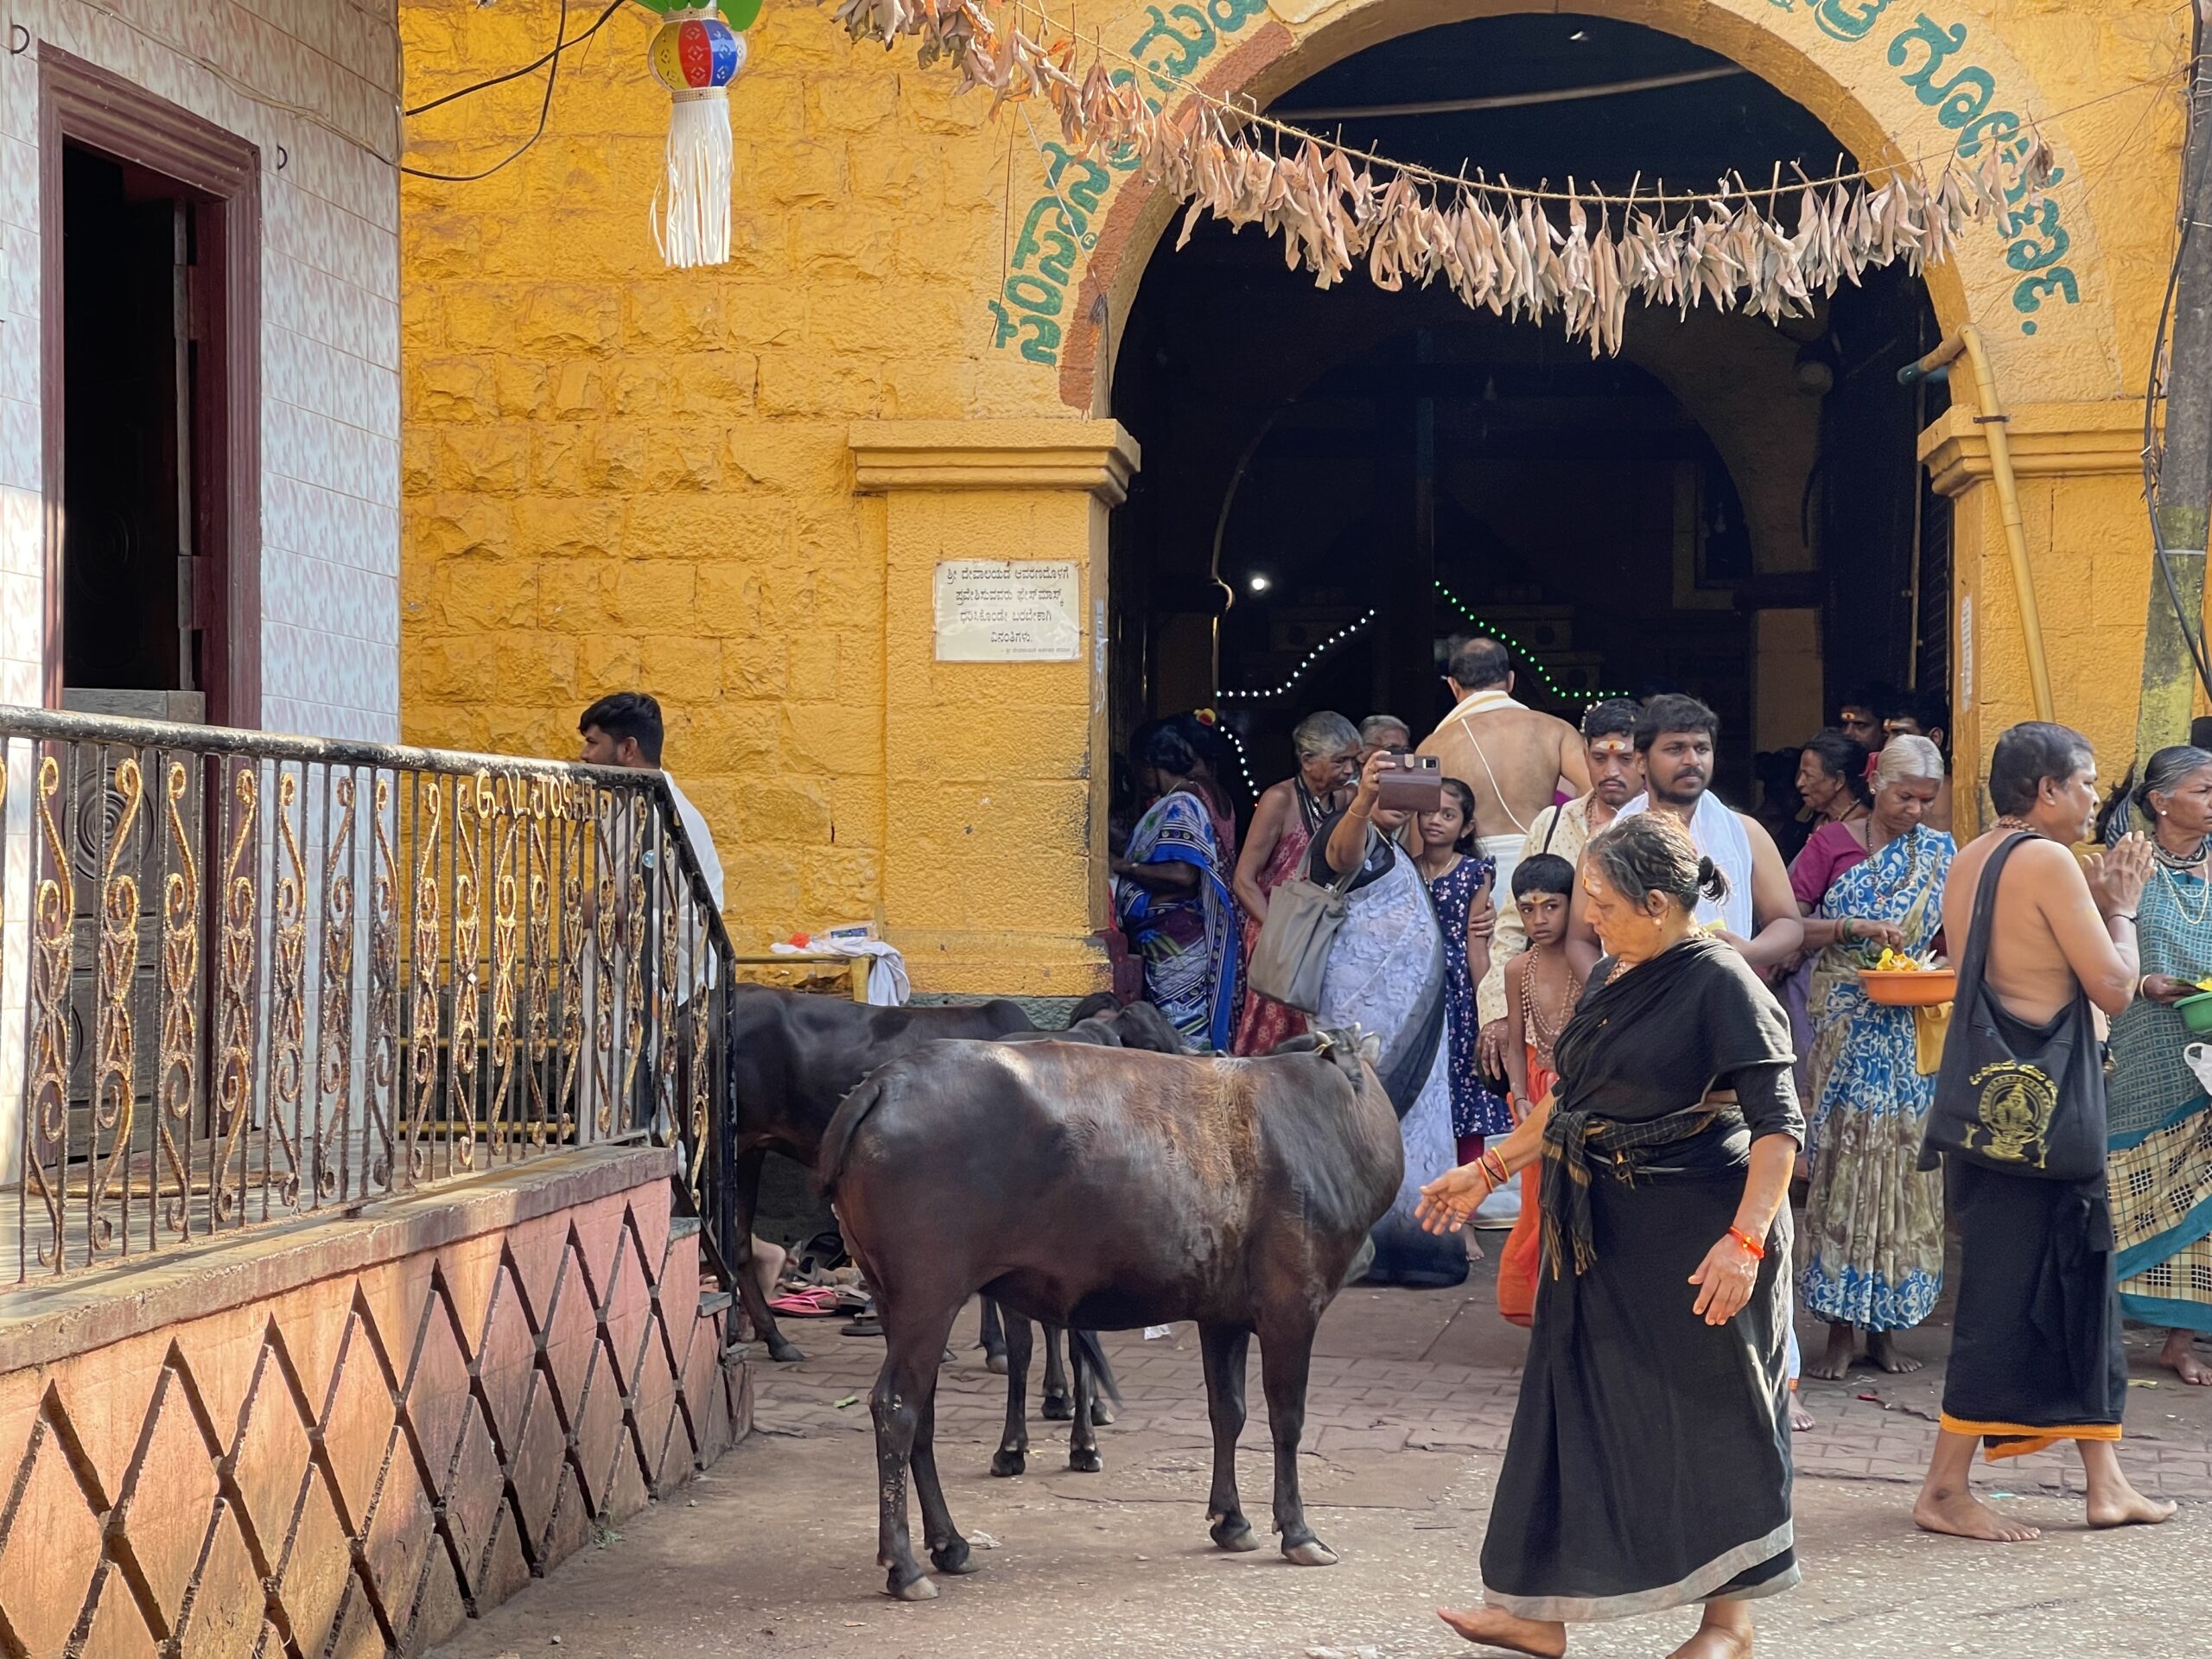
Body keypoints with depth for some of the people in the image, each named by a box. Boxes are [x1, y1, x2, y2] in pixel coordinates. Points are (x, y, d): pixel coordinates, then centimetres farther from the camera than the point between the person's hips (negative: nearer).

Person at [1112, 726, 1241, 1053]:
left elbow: (1182, 874, -24)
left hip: (1175, 938, -10)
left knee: (1180, 1030, -9)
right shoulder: (1185, 801, 16)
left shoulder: (1178, 806, -13)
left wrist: (1124, 867, -16)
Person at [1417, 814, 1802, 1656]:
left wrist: (1745, 1241, -30)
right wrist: (1488, 1171, 22)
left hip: (1692, 1237, -8)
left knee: (1709, 1413, 2)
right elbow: (1569, 1098, 21)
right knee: (1574, 1406, 10)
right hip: (1598, 1231, 8)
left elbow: (1777, 1126, -21)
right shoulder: (1610, 975, 8)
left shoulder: (1721, 984, -16)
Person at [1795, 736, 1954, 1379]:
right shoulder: (1834, 843, 0)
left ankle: (1886, 1324, 8)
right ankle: (1840, 1327, -2)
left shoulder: (1939, 851, 9)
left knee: (1903, 1162, 2)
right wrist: (1855, 927, -20)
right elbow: (1792, 929, -6)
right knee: (1843, 1157, -6)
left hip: (1914, 1030, 3)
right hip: (1846, 1027, -3)